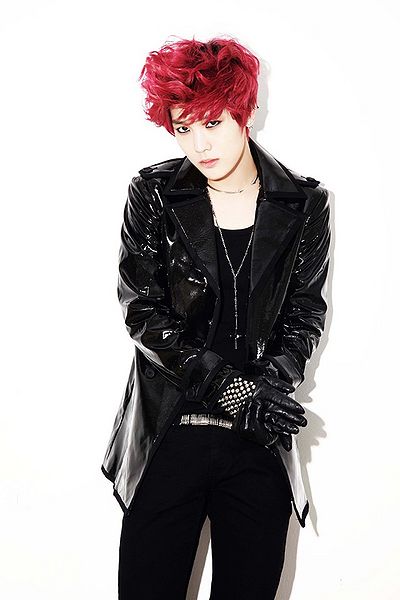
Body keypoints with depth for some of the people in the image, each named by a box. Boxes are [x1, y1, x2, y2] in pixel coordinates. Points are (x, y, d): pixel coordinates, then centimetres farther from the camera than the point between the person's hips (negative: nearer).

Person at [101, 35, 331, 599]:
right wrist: (235, 390, -15)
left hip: (262, 446, 1)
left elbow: (306, 313, 5)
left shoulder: (305, 204, 2)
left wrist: (267, 386, -14)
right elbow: (144, 312, -6)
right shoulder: (152, 195, -1)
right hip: (168, 437, -1)